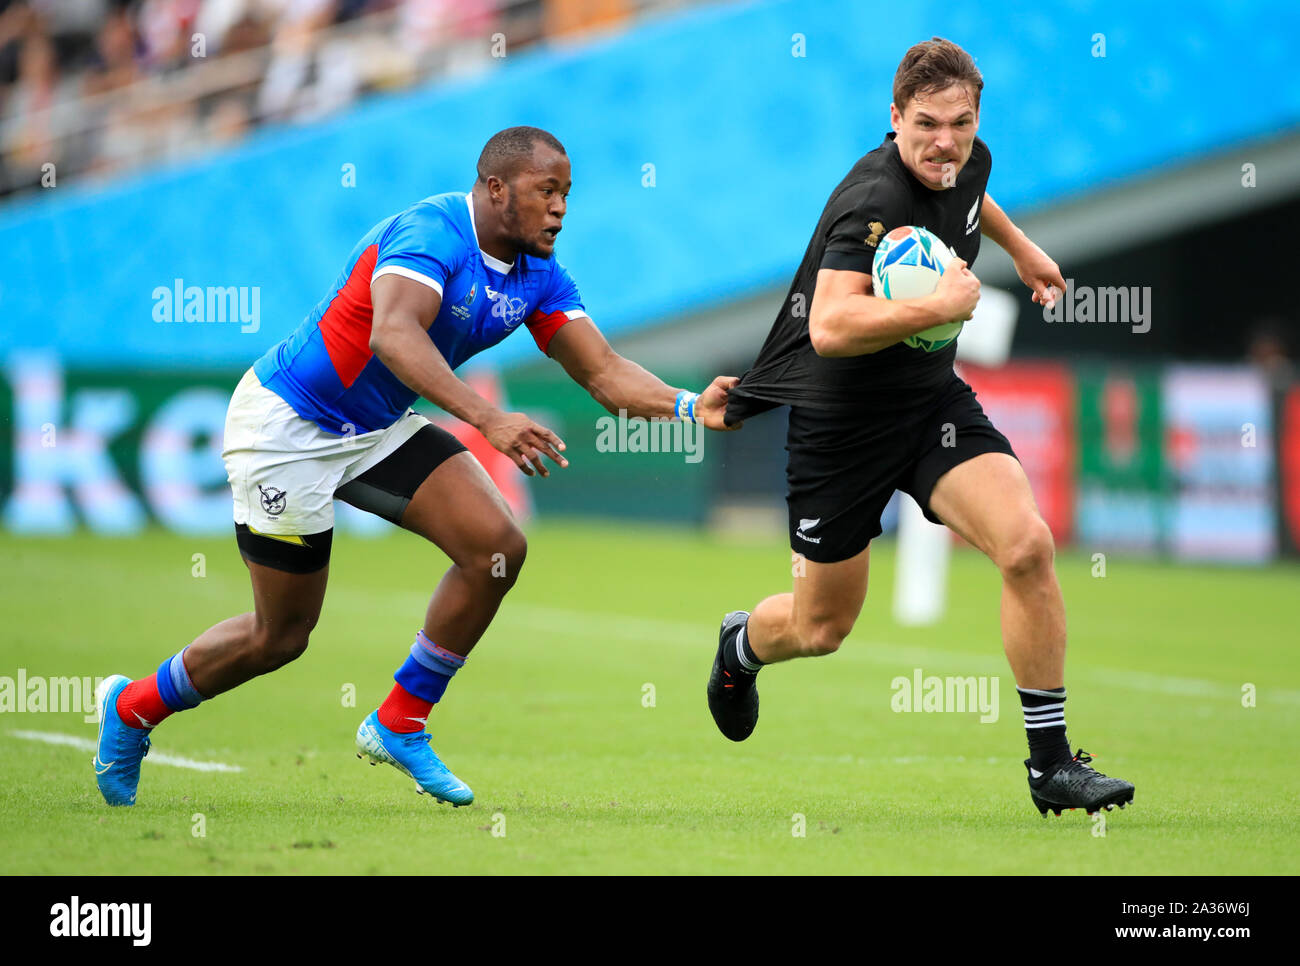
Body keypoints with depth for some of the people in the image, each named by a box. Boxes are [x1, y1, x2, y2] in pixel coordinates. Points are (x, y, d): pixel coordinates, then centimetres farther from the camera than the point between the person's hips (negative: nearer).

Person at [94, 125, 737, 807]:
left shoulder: (538, 275, -3)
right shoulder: (432, 234, -28)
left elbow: (604, 373, -5)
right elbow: (393, 334, -46)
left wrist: (691, 406, -24)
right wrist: (486, 418, -57)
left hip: (379, 430, 8)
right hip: (285, 425, -8)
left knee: (497, 548, -11)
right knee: (281, 636, 0)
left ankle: (399, 726, 5)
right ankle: (132, 709, 25)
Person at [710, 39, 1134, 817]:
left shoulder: (969, 164, -2)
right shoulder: (874, 202, -26)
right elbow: (829, 329, -38)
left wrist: (1019, 244, 34)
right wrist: (942, 304, -39)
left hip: (934, 402, 6)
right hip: (840, 421, -6)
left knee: (1027, 546, -19)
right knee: (823, 628, 8)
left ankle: (1052, 764, -9)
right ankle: (743, 644, 48)